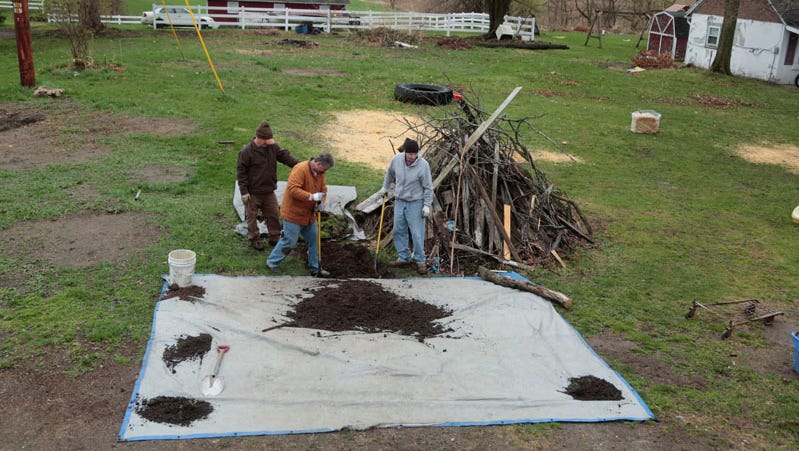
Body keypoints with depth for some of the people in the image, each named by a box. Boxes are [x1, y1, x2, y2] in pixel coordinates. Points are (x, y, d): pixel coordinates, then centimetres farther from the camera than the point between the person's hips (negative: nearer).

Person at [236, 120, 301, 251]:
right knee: (252, 216, 9)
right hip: (253, 193, -5)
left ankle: (274, 238, 27)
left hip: (269, 191, 5)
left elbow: (285, 156, -2)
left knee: (274, 215, 12)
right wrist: (244, 191, -13)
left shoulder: (273, 147, -1)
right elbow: (241, 171, -12)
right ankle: (254, 239, 25)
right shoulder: (246, 151, -15)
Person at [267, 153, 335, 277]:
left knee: (313, 240, 10)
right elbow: (293, 189, -31)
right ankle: (272, 261, 17)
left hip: (309, 214, 8)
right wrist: (312, 197, -34)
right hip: (293, 213, -8)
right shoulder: (300, 169, -23)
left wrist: (320, 201, -7)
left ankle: (314, 268, 21)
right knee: (290, 241, -3)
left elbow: (323, 189, 14)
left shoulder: (319, 172, 4)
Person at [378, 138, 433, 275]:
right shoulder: (396, 159, -7)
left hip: (415, 203, -5)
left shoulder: (423, 164, -18)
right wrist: (385, 187, 22)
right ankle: (404, 257, 23)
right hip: (399, 201, 5)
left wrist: (427, 205, -14)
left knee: (417, 233, -4)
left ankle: (420, 261, 8)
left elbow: (428, 187, -11)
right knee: (398, 230, 11)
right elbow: (390, 173, 15)